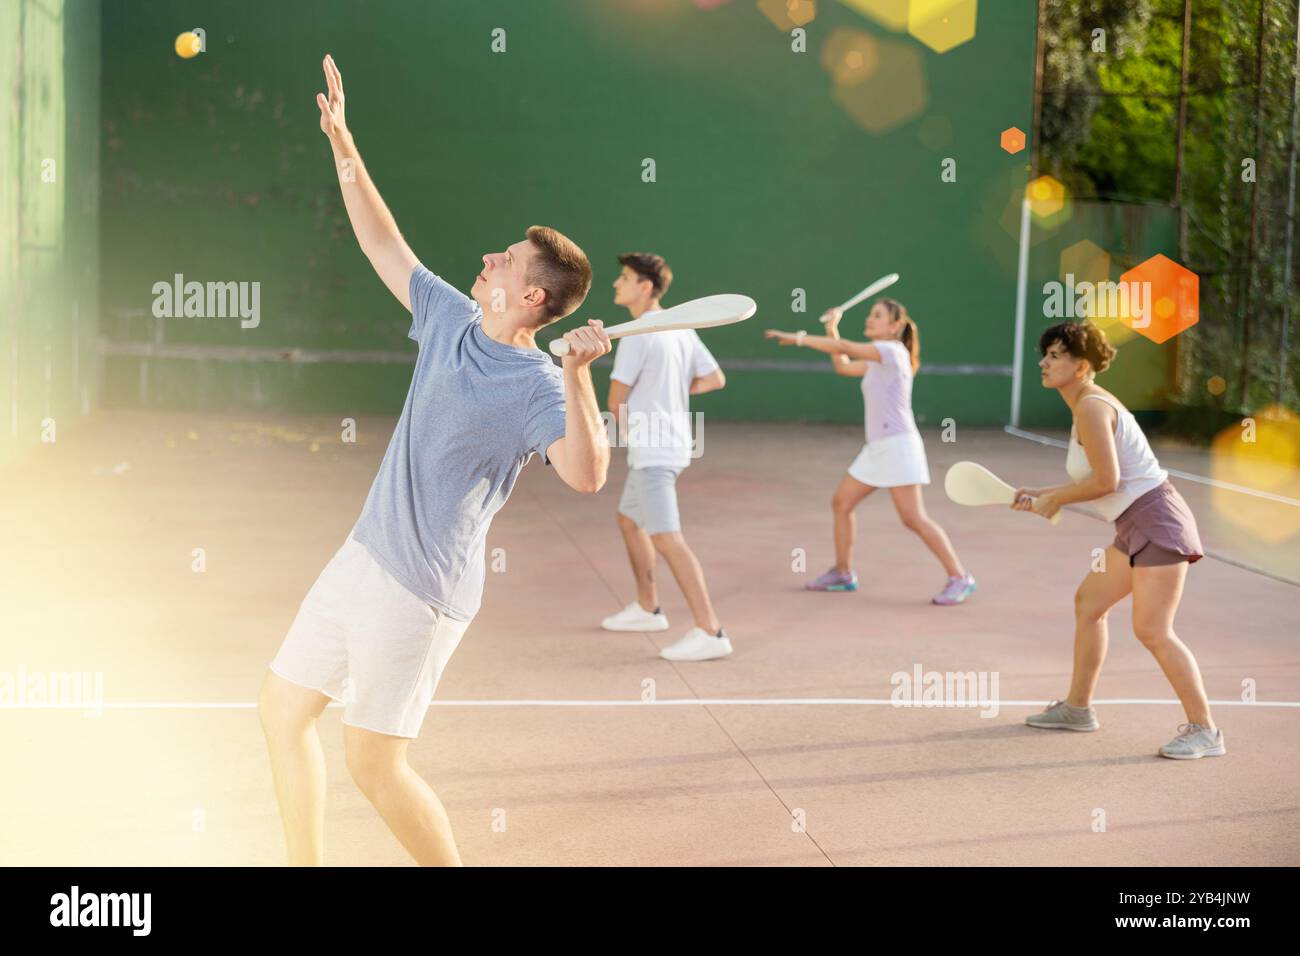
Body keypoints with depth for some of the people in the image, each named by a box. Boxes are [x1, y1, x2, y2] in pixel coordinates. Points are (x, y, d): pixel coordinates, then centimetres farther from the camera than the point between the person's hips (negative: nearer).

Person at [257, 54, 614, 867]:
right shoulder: (453, 320, 5)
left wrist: (578, 374, -45)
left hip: (418, 588, -9)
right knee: (283, 710, 15)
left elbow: (586, 473, -35)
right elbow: (384, 245, 16)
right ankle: (306, 864, 27)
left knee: (375, 765, -4)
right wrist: (343, 143, 14)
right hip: (364, 557, 9)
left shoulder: (535, 387, -18)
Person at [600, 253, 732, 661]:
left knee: (666, 538, -14)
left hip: (652, 451, -10)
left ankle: (710, 632, -19)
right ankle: (648, 608, 35)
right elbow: (715, 379, 15)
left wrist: (626, 427, 10)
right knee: (629, 521, 24)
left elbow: (616, 402, -10)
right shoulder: (681, 330, 9)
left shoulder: (638, 336, -16)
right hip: (671, 445, 10)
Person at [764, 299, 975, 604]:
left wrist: (798, 338, -17)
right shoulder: (877, 360, 15)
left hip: (898, 445, -10)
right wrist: (832, 328, 20)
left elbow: (845, 348, -20)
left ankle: (959, 578, -6)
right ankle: (842, 573, 21)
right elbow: (843, 366, 28)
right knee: (841, 503, 11)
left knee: (913, 518, -12)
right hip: (876, 449, 10)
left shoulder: (893, 351, -12)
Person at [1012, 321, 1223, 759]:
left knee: (1152, 630, -13)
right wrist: (1040, 494, 14)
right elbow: (1100, 481, 20)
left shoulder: (1092, 406, -15)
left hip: (1157, 523, -11)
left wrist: (1054, 500, -7)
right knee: (1088, 603, 19)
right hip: (1136, 528, 11)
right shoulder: (1085, 406, 15)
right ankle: (1077, 707, 30)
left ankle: (1204, 731, -8)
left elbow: (1106, 481, -21)